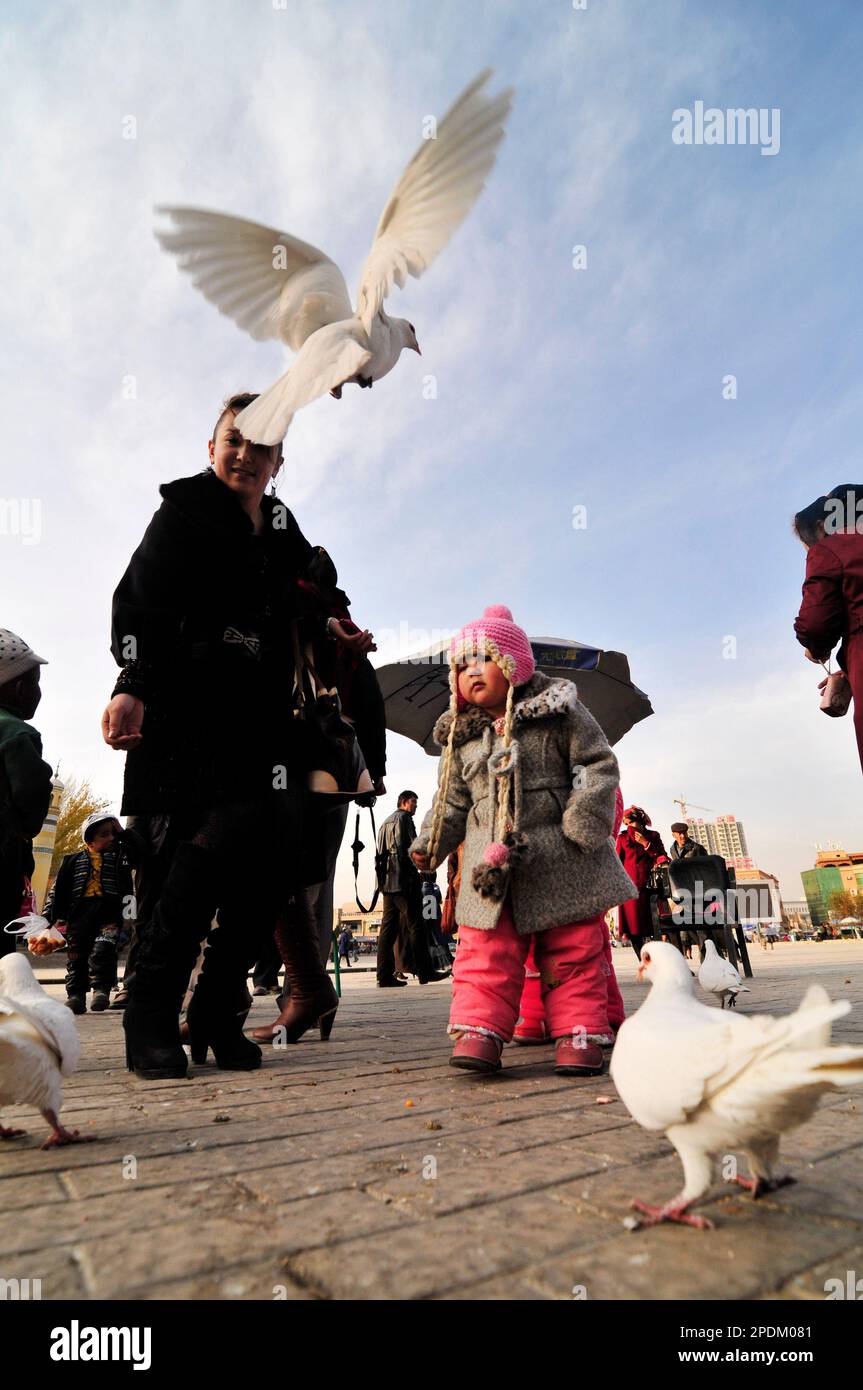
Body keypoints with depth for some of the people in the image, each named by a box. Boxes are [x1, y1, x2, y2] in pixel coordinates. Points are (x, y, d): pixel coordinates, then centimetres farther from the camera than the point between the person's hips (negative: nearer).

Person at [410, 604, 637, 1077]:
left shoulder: (560, 710, -2)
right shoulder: (461, 736, 9)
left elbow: (598, 765, -3)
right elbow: (452, 799, 17)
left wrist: (583, 825, -13)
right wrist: (430, 843, 8)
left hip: (561, 861, -2)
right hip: (491, 864, 3)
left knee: (574, 951, 6)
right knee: (485, 952, 0)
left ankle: (579, 1033, 17)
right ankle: (479, 1029, 9)